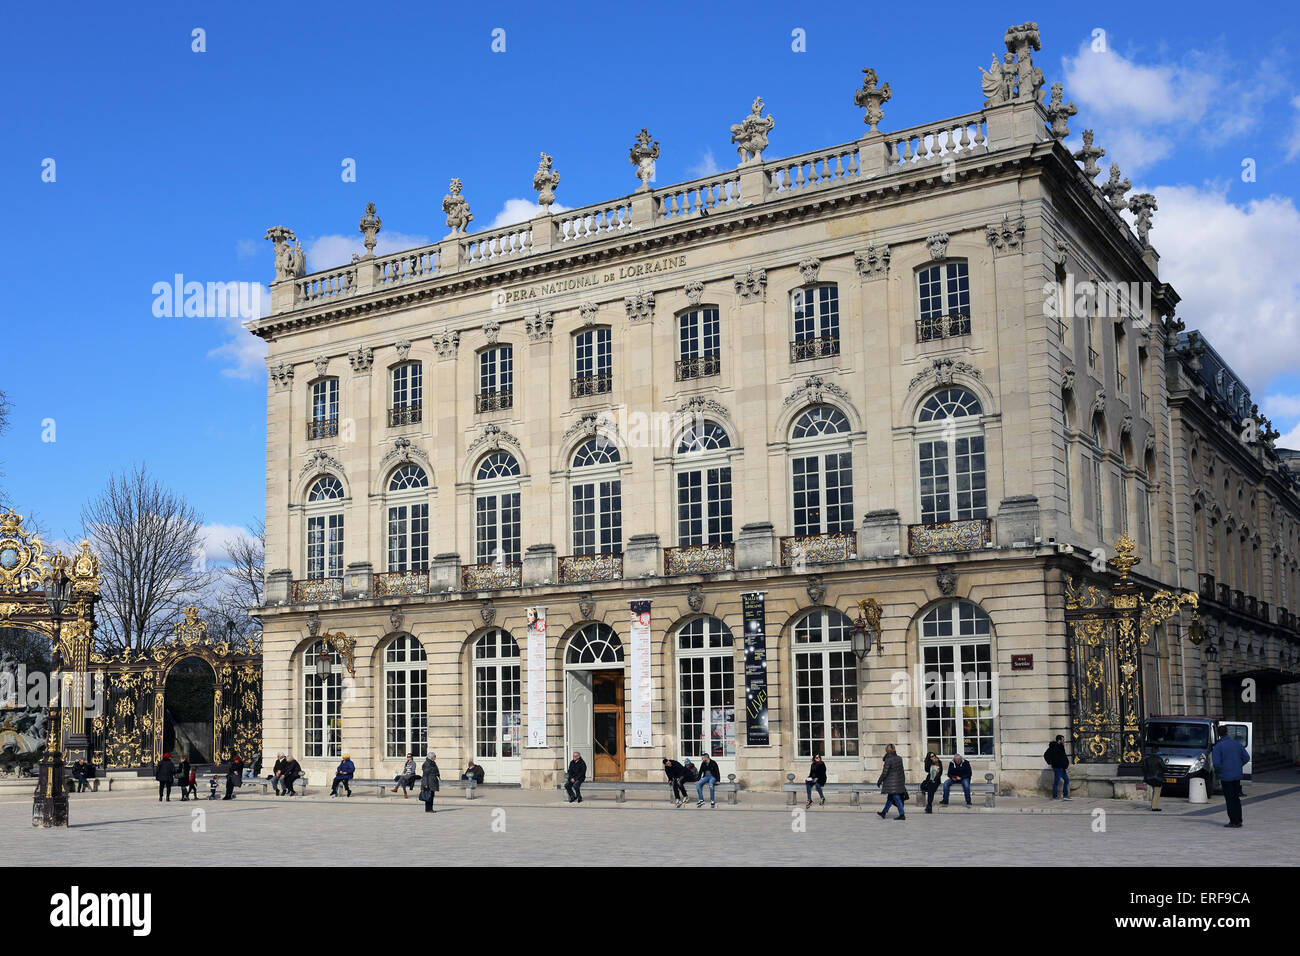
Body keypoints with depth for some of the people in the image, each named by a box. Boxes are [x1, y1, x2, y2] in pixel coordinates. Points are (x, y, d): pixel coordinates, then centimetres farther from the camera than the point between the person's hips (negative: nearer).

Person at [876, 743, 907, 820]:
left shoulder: (888, 760, -17)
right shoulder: (899, 758, 4)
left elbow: (885, 772, -16)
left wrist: (879, 781, -5)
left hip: (892, 782, -8)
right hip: (899, 781, 8)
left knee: (897, 799, -3)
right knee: (890, 798, 15)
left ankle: (902, 815, -2)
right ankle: (884, 813, 24)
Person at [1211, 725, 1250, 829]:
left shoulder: (1218, 746, -12)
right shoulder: (1237, 743, 3)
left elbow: (1216, 763, -19)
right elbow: (1246, 757, 6)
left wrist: (1216, 772, 1)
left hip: (1226, 776, -5)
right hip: (1237, 775, 5)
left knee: (1229, 799, 1)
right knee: (1236, 798, 15)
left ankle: (1233, 821, 2)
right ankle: (1238, 821, 18)